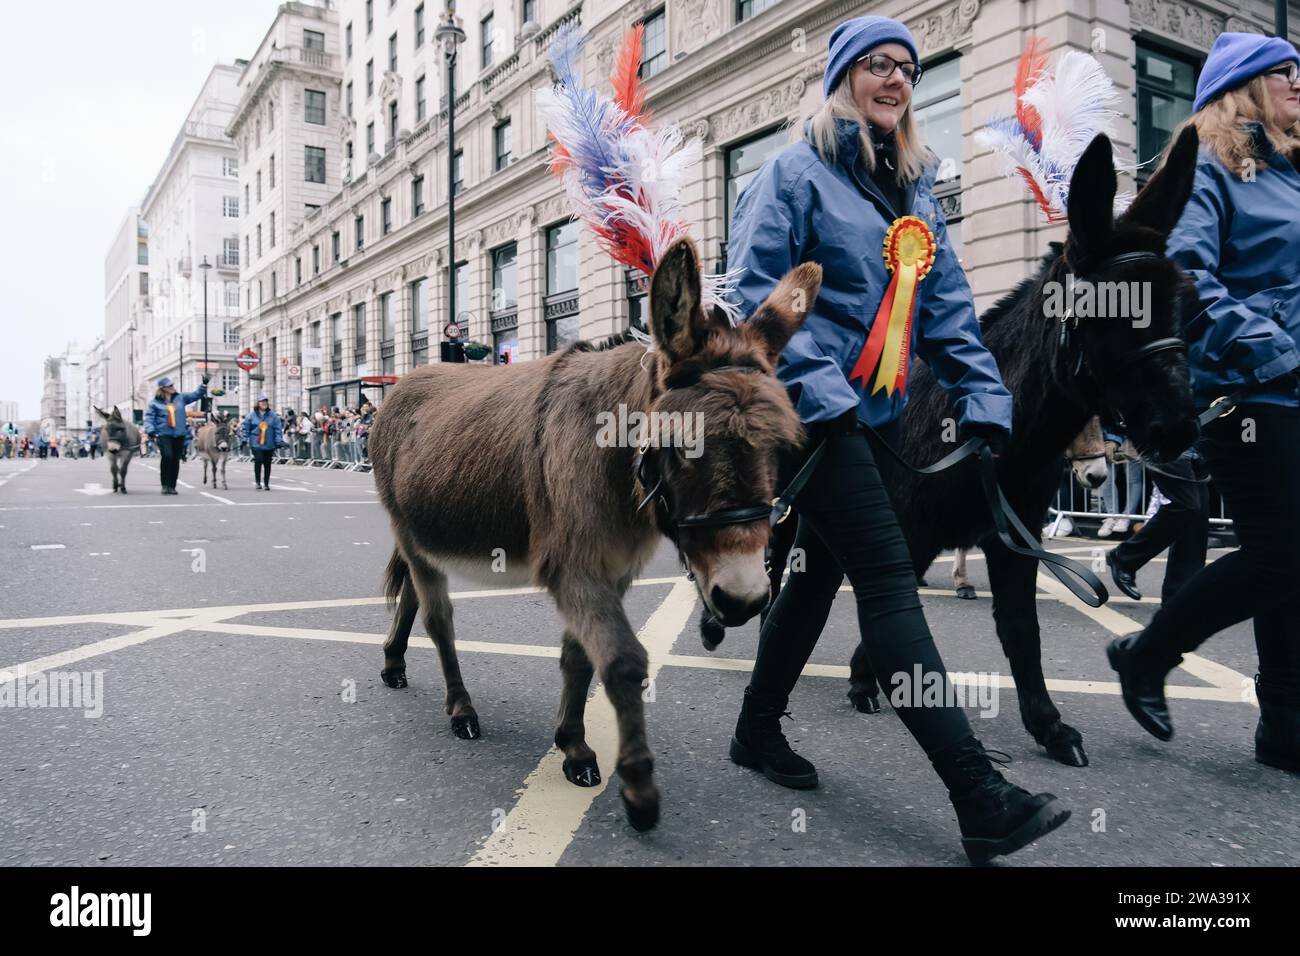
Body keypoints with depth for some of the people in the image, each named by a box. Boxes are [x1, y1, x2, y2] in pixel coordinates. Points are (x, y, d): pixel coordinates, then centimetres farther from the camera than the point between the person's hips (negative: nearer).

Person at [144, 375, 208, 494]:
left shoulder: (181, 397, 10)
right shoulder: (155, 402, 0)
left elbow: (196, 395, 13)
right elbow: (149, 417, -1)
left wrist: (204, 384, 1)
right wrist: (150, 430, -15)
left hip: (179, 434, 4)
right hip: (164, 434, -4)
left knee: (176, 460, 5)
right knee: (167, 456, -20)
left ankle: (172, 486, 14)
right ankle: (165, 485, -7)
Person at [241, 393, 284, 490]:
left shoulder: (273, 416, 4)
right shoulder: (252, 415, 2)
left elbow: (278, 429, 2)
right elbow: (245, 428, 5)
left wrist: (279, 442, -5)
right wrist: (245, 439, -3)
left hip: (269, 445, 2)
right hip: (256, 444, -2)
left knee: (267, 464, 7)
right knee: (258, 461, -15)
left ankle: (266, 484, 19)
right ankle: (258, 482, 0)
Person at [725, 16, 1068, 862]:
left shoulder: (915, 192, 19)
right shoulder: (798, 172, -2)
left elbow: (950, 308, 14)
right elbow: (755, 291, -11)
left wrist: (985, 398, 2)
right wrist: (814, 383, -20)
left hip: (876, 413, 8)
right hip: (812, 409, -8)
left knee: (822, 570, 12)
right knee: (887, 577, -12)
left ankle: (758, 730, 29)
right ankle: (980, 796, -10)